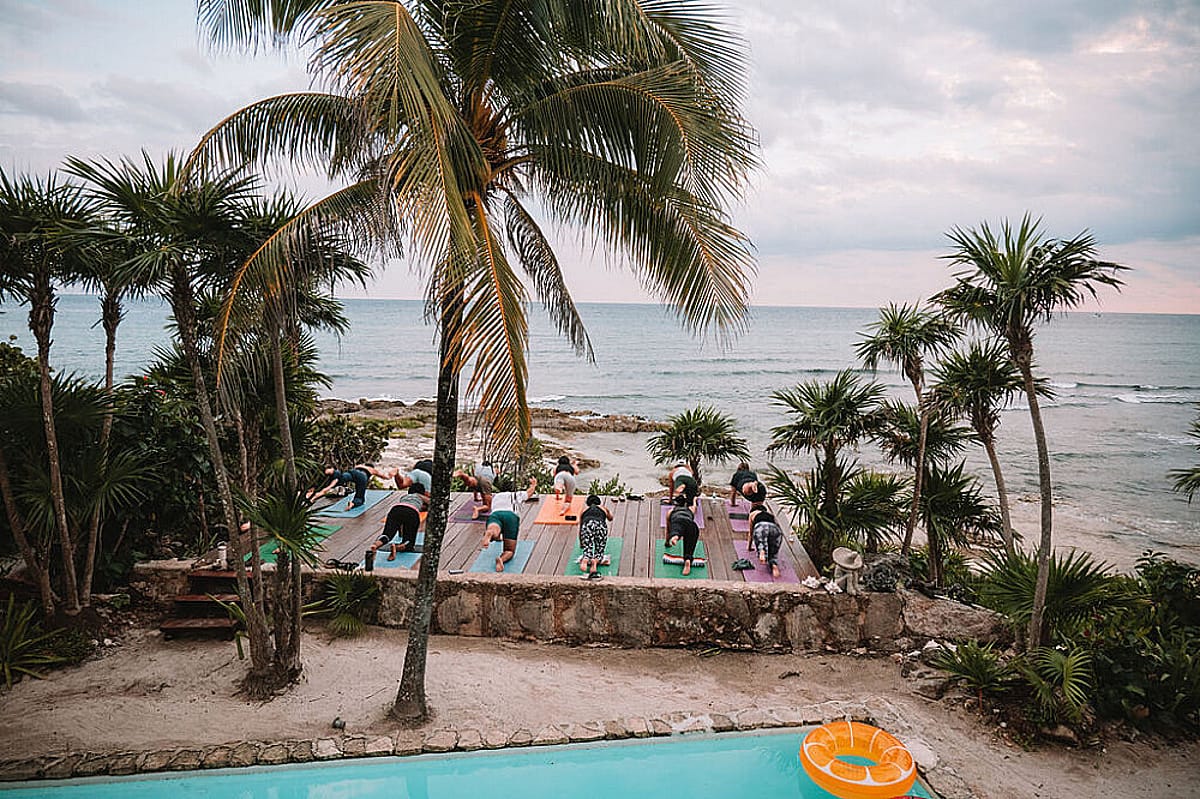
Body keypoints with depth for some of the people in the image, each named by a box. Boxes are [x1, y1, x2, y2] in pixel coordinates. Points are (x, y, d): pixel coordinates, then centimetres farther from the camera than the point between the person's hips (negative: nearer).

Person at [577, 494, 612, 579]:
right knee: (599, 551, 7)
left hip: (587, 524, 0)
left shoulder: (584, 510, 35)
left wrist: (581, 543, 53)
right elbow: (610, 518, 56)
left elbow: (580, 527, 40)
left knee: (587, 550, 1)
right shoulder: (603, 508, 36)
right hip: (600, 525, 0)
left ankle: (585, 560, -35)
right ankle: (595, 561, -28)